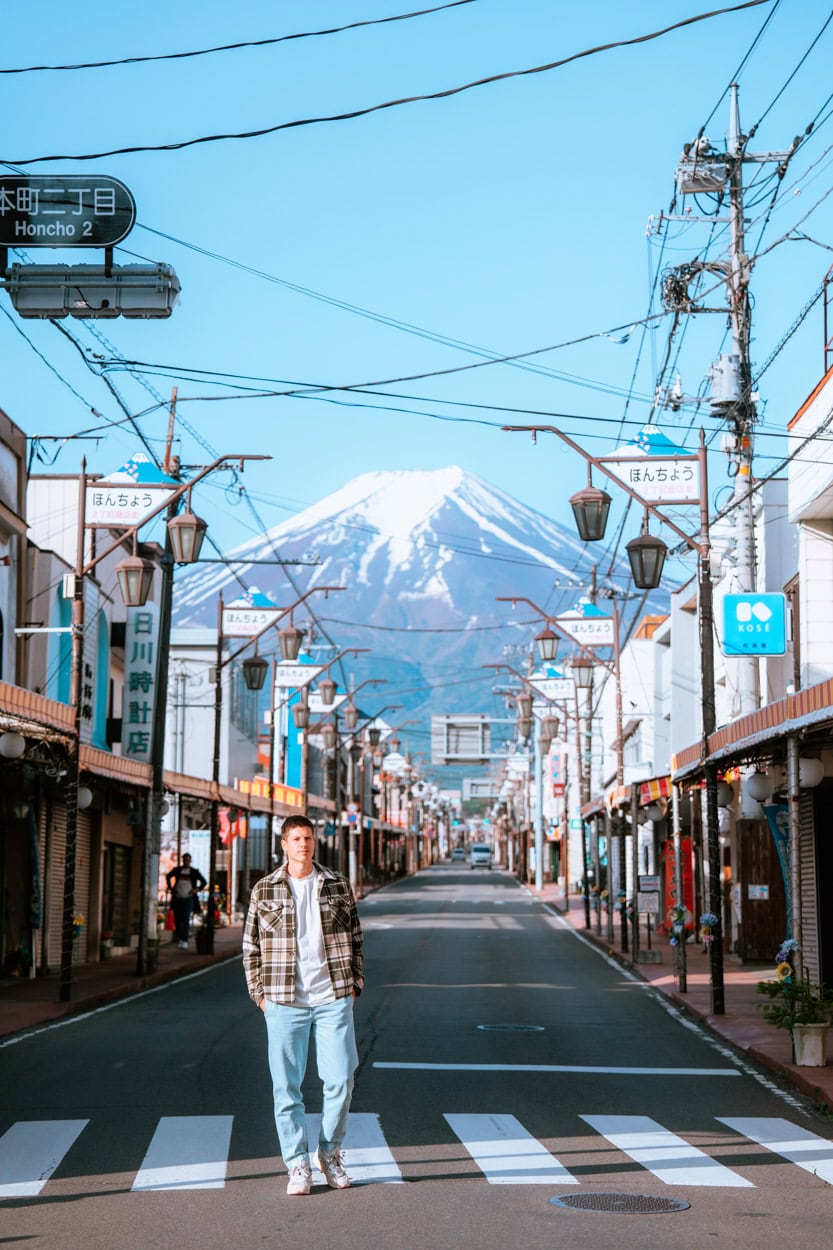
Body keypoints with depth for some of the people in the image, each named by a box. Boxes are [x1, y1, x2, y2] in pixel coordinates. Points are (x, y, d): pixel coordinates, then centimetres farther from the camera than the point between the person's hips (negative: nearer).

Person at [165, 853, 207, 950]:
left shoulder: (194, 872, 2)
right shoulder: (177, 870, 7)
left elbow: (204, 882, 8)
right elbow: (168, 876, 24)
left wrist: (196, 889, -4)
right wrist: (170, 888, 13)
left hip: (188, 899, -3)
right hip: (177, 898, 3)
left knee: (185, 919, -14)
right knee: (177, 920, 8)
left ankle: (184, 941, -17)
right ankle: (179, 938, 29)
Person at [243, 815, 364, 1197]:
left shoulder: (337, 885, 8)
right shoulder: (265, 891, 4)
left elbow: (354, 937, 13)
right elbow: (251, 947, 8)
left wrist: (354, 983, 6)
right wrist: (260, 993, 2)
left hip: (333, 998, 1)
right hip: (284, 1002, -1)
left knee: (340, 1079, -1)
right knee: (286, 1087, 1)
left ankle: (330, 1153, 19)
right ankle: (298, 1165, 10)